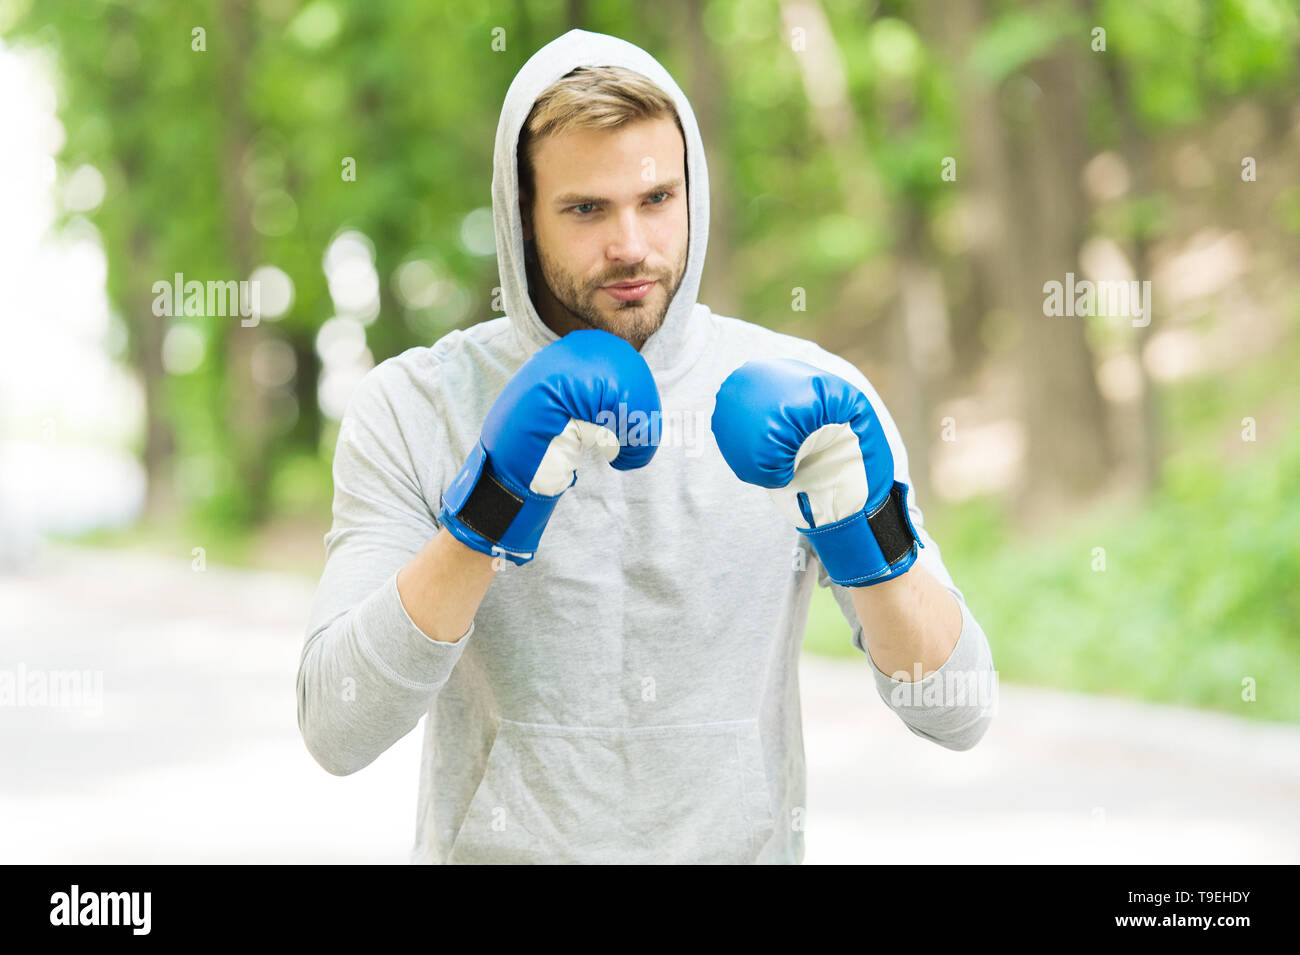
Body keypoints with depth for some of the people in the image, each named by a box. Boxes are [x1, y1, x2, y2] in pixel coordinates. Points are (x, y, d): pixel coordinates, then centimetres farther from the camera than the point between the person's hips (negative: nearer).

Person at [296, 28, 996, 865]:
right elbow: (336, 730, -11)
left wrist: (875, 544, -17)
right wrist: (486, 516, -20)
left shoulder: (807, 400, 1)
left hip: (742, 844, 1)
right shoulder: (409, 409, -2)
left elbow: (957, 714, -1)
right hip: (498, 846, 0)